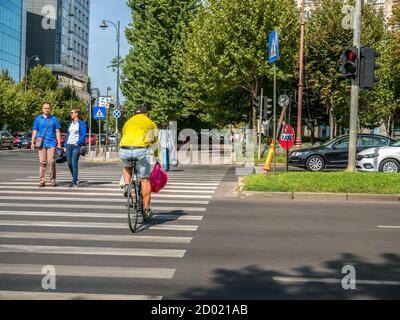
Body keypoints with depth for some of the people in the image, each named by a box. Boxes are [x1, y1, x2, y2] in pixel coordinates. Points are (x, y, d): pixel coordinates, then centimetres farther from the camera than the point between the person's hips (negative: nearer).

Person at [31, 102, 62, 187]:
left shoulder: (54, 119, 8)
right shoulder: (38, 119, 12)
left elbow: (57, 132, 8)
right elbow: (35, 131, 13)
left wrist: (59, 143, 1)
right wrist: (32, 142, 4)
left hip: (51, 143, -1)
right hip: (41, 144, 1)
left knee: (51, 162, -6)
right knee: (42, 162, 1)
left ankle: (53, 180, 3)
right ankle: (42, 181, 4)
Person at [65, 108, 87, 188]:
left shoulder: (81, 123, -1)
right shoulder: (70, 123, 17)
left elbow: (83, 135, -7)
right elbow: (68, 134, 19)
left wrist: (78, 143, -17)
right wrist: (65, 146, 13)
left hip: (76, 145, -6)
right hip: (68, 145, 6)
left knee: (74, 163, -10)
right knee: (69, 163, 6)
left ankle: (74, 182, -6)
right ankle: (75, 179, 24)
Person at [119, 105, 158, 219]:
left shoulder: (128, 122, 28)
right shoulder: (151, 123, 23)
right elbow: (155, 143, 32)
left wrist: (128, 151, 48)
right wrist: (156, 157, 48)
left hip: (124, 150, 2)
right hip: (141, 149, -2)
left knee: (127, 167, 35)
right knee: (145, 180, 9)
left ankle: (126, 186, 11)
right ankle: (147, 209, 11)